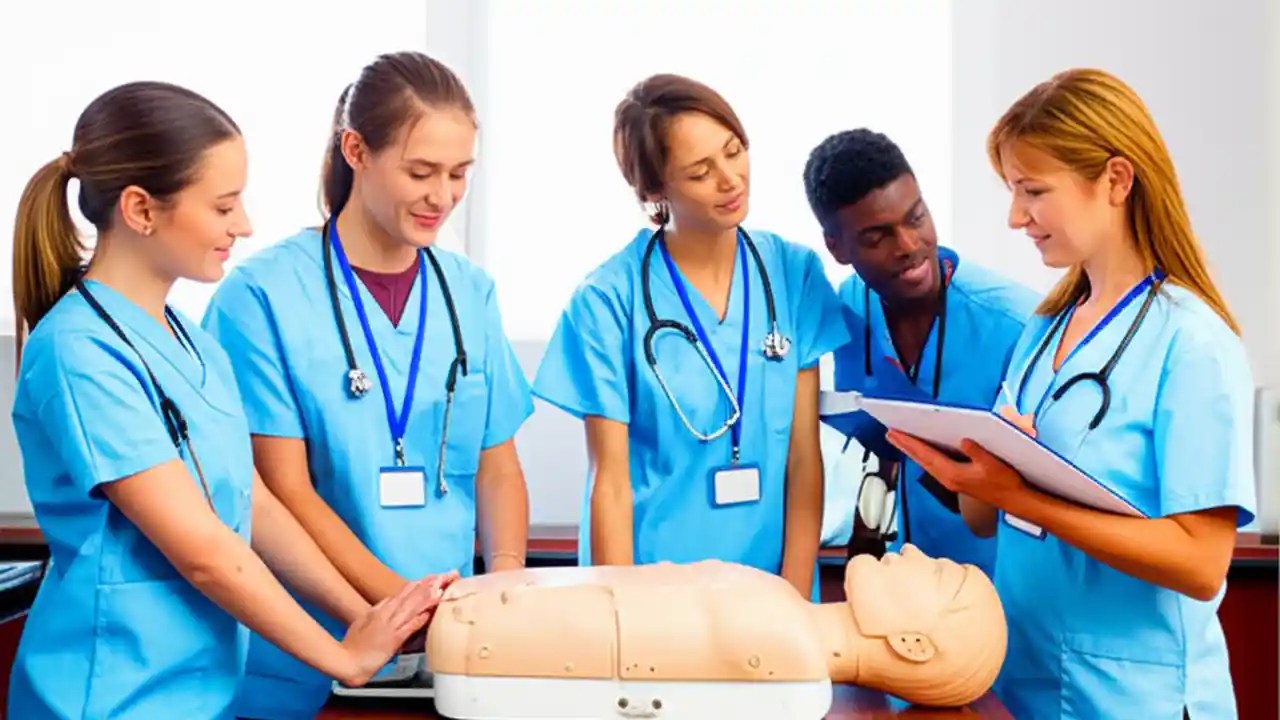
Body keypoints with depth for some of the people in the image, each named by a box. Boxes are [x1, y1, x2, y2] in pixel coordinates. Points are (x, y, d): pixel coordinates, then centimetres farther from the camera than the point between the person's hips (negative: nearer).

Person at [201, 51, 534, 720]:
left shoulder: (470, 293, 4)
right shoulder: (263, 293, -10)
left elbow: (498, 467, 7)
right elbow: (285, 490, -12)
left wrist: (505, 582, -10)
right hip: (303, 661, -4)